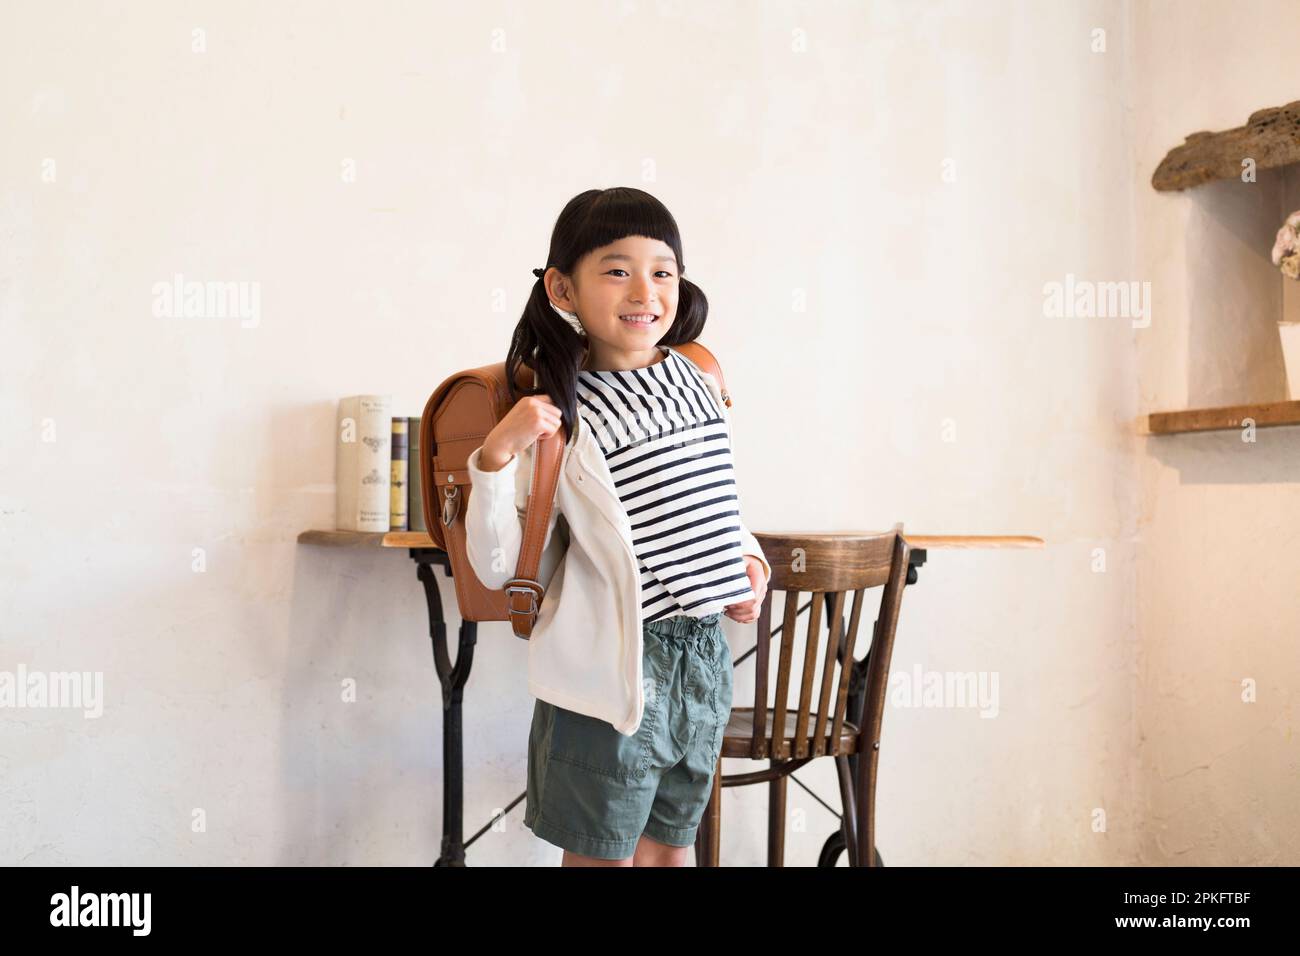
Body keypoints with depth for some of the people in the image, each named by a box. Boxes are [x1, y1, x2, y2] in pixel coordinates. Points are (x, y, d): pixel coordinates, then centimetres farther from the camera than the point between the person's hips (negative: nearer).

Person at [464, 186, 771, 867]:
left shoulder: (699, 379, 3)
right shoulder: (557, 415, -14)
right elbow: (497, 569, -13)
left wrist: (748, 557, 3)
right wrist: (496, 456, -25)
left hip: (702, 654, 5)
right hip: (609, 667, -5)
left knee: (669, 847, 20)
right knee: (602, 856, 11)